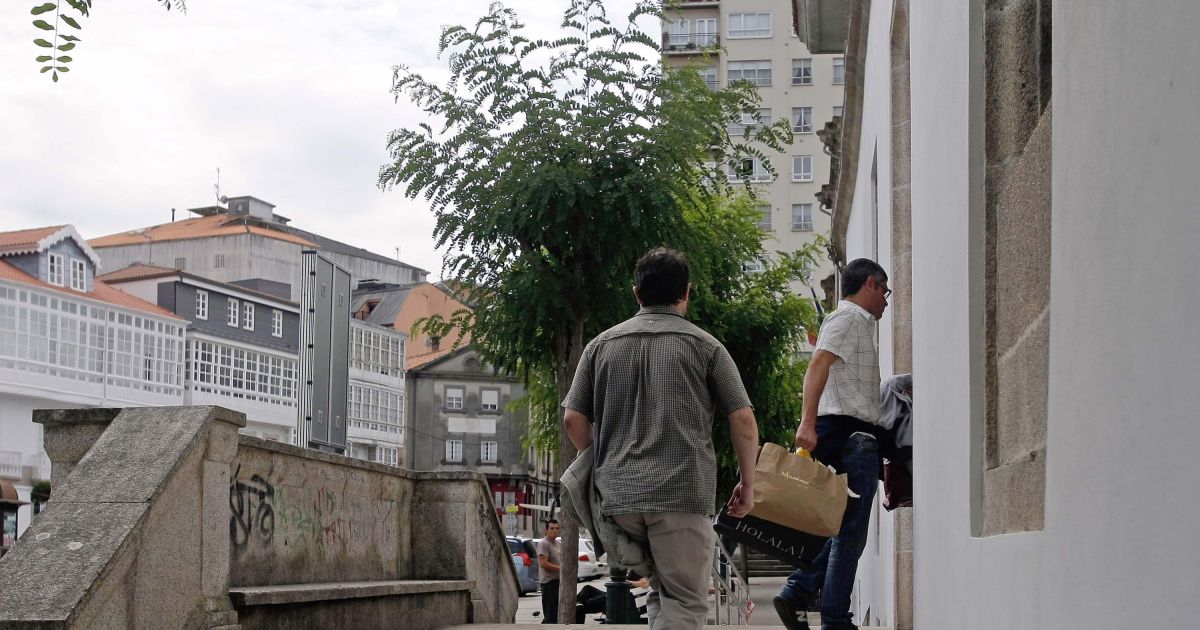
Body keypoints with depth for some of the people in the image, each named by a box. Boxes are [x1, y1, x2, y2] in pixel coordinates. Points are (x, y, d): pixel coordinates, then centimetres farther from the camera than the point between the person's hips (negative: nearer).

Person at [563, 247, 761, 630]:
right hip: (681, 494, -4)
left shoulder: (602, 345, 12)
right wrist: (747, 484, 12)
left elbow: (573, 420, 10)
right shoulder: (703, 345, 4)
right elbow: (743, 420, 1)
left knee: (660, 589, 19)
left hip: (618, 495, 4)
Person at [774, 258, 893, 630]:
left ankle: (796, 595, 7)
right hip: (849, 433, -10)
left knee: (846, 530, 12)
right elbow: (817, 366, -20)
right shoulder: (849, 319, -5)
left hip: (853, 439, 10)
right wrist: (807, 424, -30)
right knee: (850, 533, -7)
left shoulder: (858, 323, 26)